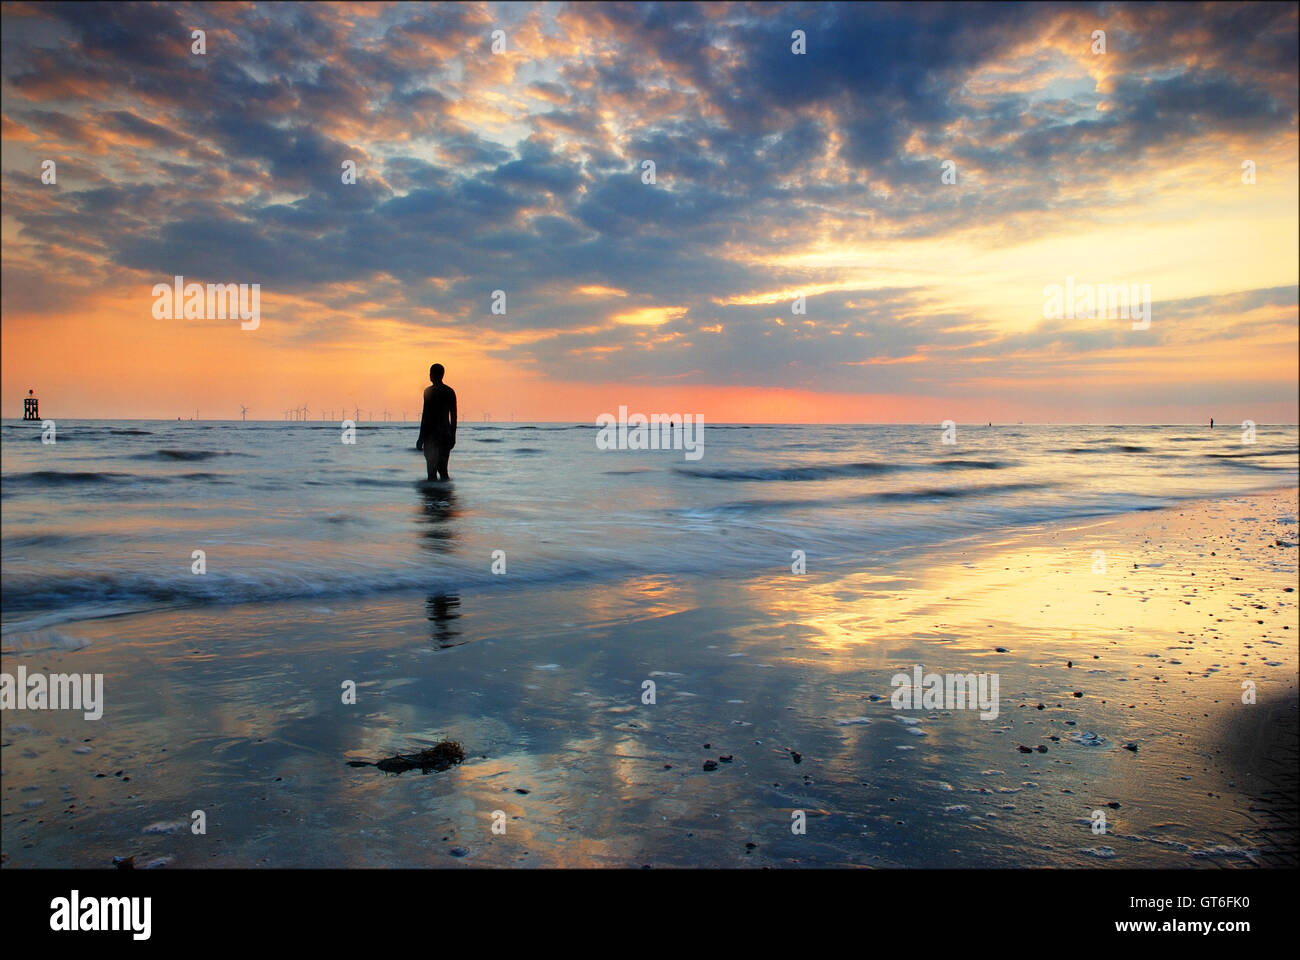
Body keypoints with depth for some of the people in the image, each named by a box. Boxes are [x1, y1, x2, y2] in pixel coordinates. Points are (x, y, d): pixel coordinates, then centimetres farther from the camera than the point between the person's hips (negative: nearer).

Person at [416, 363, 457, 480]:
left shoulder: (429, 391, -7)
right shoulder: (450, 392, 9)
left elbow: (426, 415, -10)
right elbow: (453, 416, 11)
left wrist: (421, 438, -7)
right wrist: (453, 436, 17)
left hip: (432, 432, -5)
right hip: (446, 433, 5)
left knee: (431, 466, -3)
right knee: (443, 466, 12)